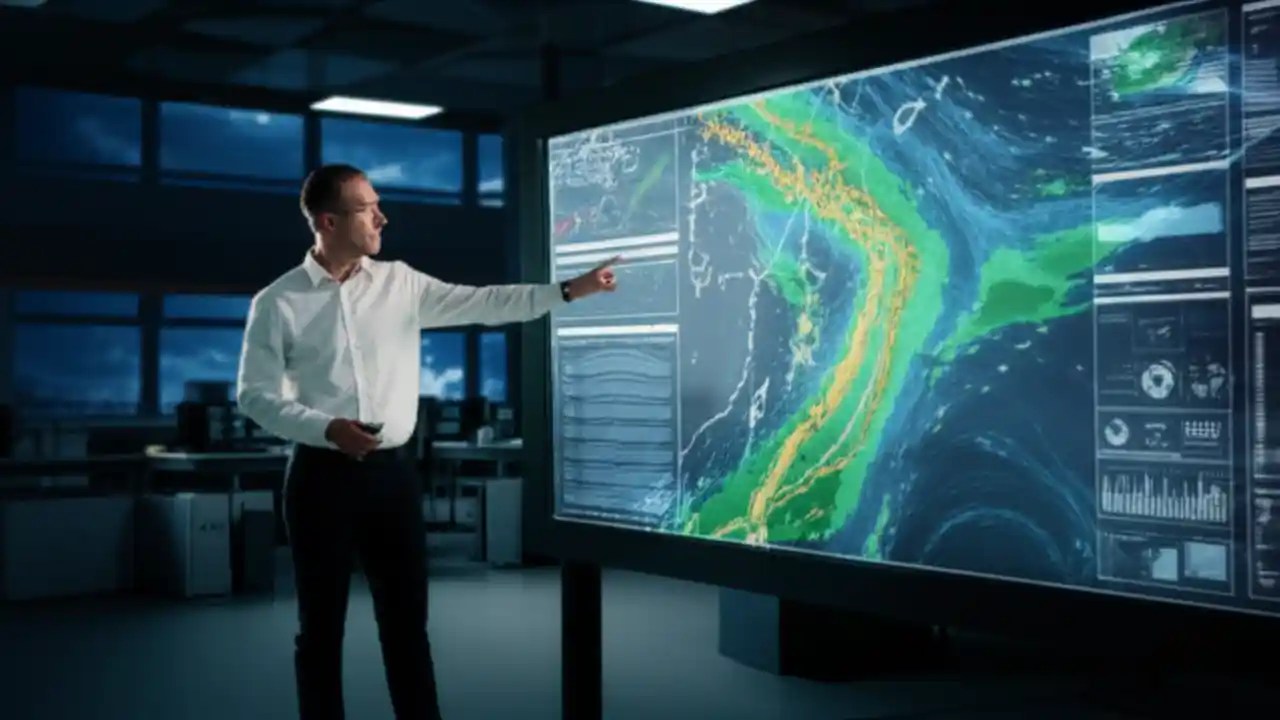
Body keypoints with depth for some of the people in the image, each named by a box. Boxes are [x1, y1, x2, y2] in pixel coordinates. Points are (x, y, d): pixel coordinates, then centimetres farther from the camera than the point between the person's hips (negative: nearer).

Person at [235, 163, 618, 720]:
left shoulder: (400, 283, 5)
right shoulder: (278, 303, -3)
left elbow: (483, 303, 3)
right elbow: (254, 395, -4)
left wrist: (568, 290, -4)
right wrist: (325, 428, -18)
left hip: (391, 472, 3)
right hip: (322, 476, -2)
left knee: (407, 624, 8)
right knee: (321, 626, 7)